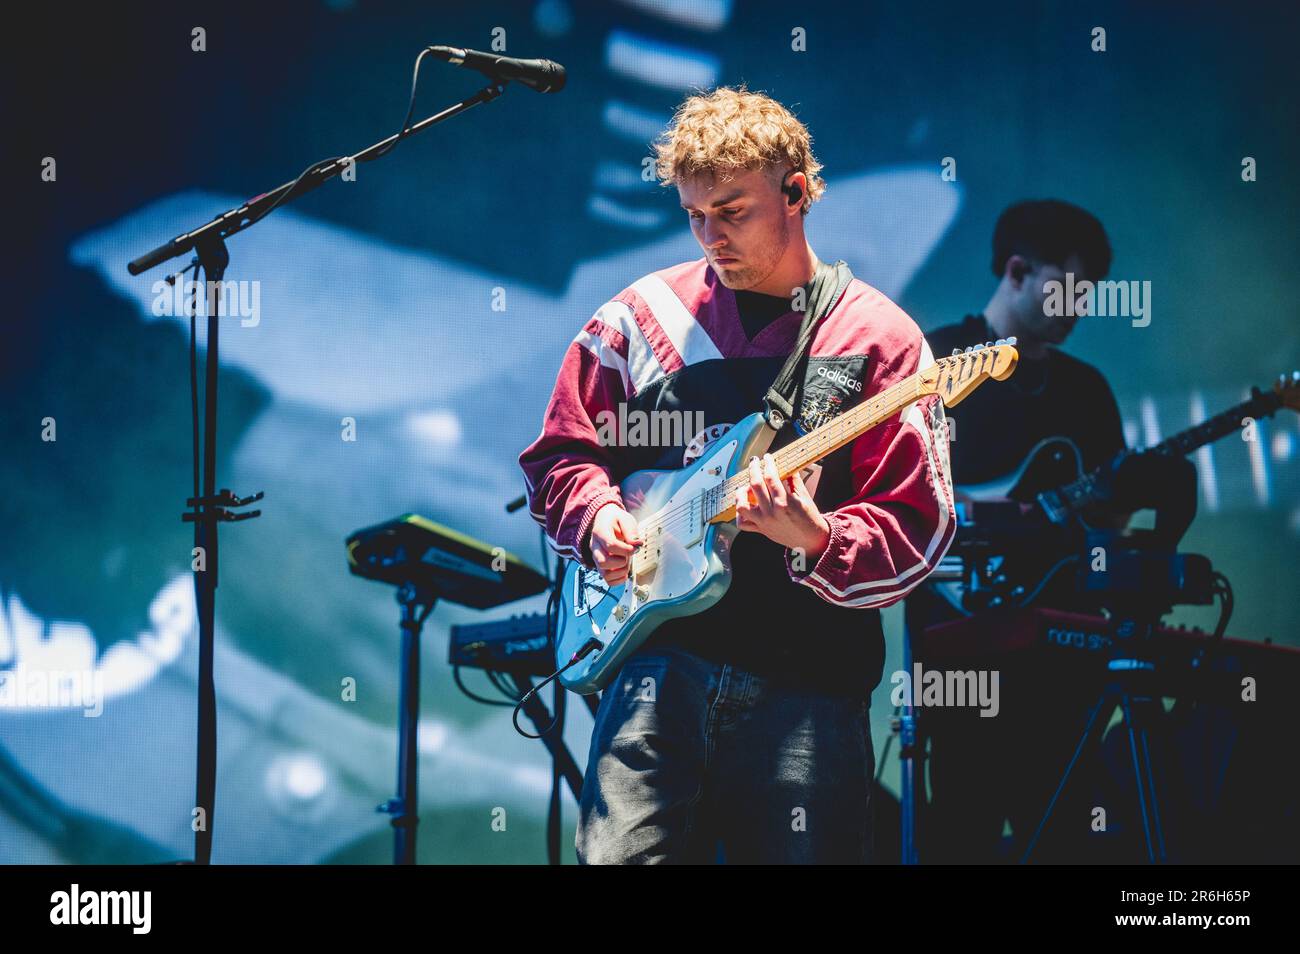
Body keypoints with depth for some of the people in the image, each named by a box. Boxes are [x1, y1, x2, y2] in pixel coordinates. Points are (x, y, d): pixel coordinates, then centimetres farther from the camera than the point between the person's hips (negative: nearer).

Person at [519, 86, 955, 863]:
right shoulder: (643, 316, 10)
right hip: (661, 659, 2)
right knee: (616, 854, -12)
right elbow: (560, 451, 19)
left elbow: (917, 535, -2)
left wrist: (817, 544, -20)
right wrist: (596, 515, -1)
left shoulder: (875, 339, 1)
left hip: (806, 688, -2)